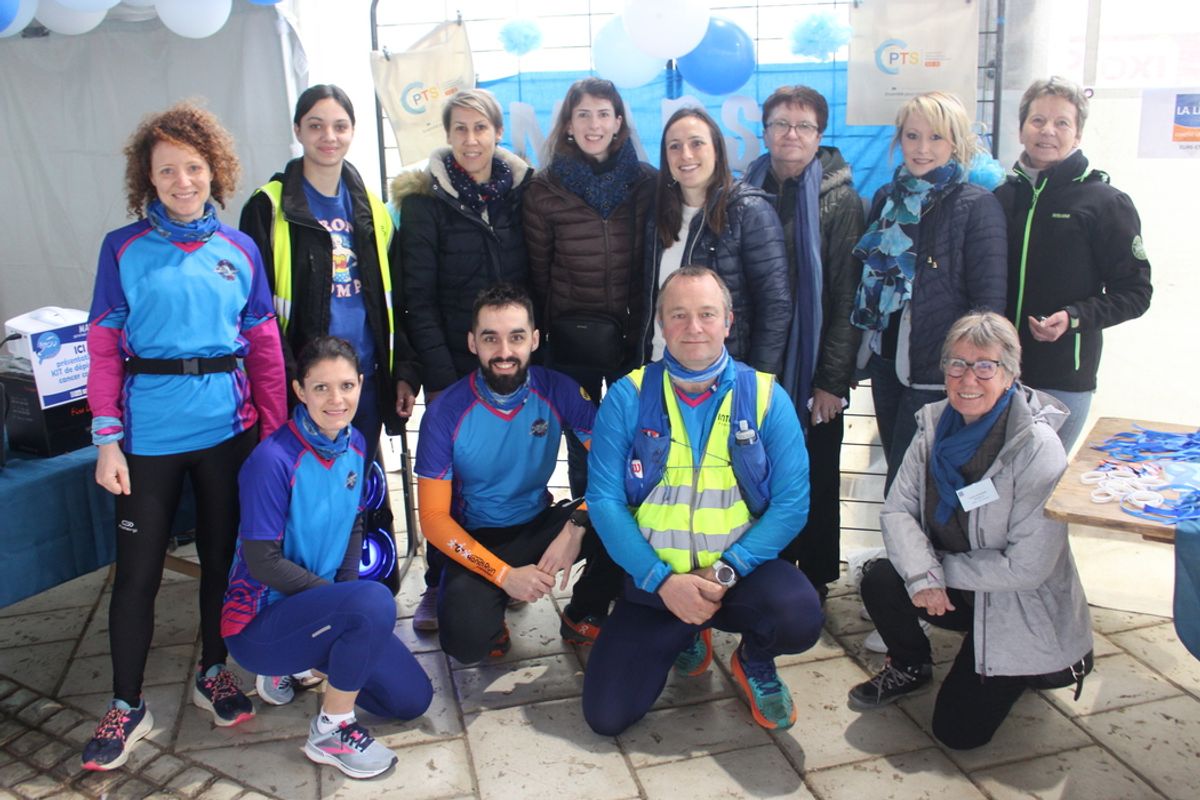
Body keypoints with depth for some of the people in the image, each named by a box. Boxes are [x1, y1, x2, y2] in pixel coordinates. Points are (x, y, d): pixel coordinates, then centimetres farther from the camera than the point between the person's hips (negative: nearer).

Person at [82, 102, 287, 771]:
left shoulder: (240, 249, 5)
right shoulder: (124, 249, -1)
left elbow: (265, 344, 6)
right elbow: (104, 348, -2)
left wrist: (274, 429, 2)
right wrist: (106, 438, -8)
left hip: (229, 427, 2)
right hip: (150, 433, -2)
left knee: (222, 553, 13)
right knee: (139, 569, 5)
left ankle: (214, 674, 33)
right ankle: (127, 706, 21)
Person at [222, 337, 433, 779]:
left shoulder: (355, 444, -2)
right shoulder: (273, 459, -24)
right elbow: (263, 563, -21)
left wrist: (348, 589, -6)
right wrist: (342, 595, -16)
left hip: (319, 602, 7)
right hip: (259, 624, -7)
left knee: (412, 699, 4)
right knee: (375, 601, -34)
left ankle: (301, 665, 20)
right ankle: (332, 730, -11)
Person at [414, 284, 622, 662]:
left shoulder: (558, 390, -11)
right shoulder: (445, 412, -16)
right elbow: (433, 517, -14)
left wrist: (576, 527, -30)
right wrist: (504, 574, -24)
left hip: (540, 524, 2)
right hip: (477, 542, -2)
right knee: (465, 640, -30)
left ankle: (585, 615, 3)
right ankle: (492, 618, 9)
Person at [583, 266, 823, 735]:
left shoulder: (766, 397, -5)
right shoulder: (628, 397, -5)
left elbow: (792, 501, -9)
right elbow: (604, 498, -9)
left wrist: (727, 572, -19)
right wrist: (662, 580, -18)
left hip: (741, 572, 0)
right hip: (653, 580, 1)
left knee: (799, 617, -32)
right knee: (606, 716, -7)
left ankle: (754, 661, 8)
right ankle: (687, 636, 24)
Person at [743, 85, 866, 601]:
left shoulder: (841, 201, -3)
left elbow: (847, 297, -8)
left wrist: (833, 380, -13)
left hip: (813, 370, -3)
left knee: (816, 481, 9)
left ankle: (814, 584, 25)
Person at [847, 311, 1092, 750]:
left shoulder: (1038, 448, -25)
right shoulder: (937, 426, -7)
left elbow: (1027, 566, -25)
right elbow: (897, 509, -9)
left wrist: (943, 568, -19)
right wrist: (922, 573, -26)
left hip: (1020, 605, -5)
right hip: (956, 591, 5)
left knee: (958, 729, -8)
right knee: (880, 580, -23)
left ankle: (1020, 669, 22)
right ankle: (910, 667, 9)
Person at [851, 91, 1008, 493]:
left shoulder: (977, 206, -9)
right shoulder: (886, 198, 9)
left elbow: (989, 302, -11)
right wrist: (859, 358, 13)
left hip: (938, 374, -6)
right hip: (887, 363, 6)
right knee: (897, 475, 15)